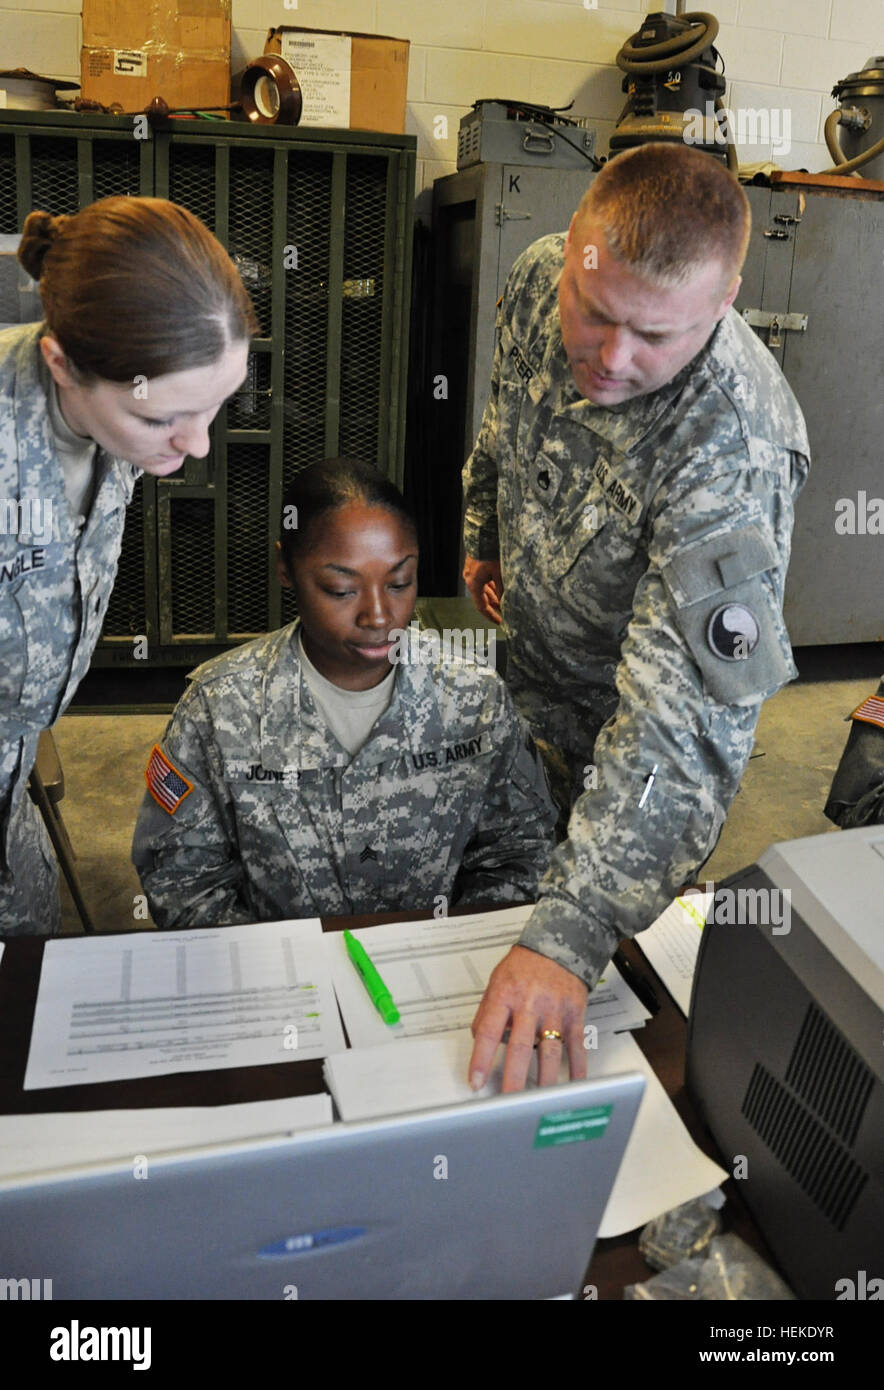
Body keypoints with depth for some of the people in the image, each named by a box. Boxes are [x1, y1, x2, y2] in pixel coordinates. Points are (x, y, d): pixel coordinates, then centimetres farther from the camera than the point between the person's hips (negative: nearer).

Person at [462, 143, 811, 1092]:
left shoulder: (735, 448, -40)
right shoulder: (538, 279, -19)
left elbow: (686, 720, -45)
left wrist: (570, 937, -50)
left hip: (618, 730, -6)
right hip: (525, 671, 6)